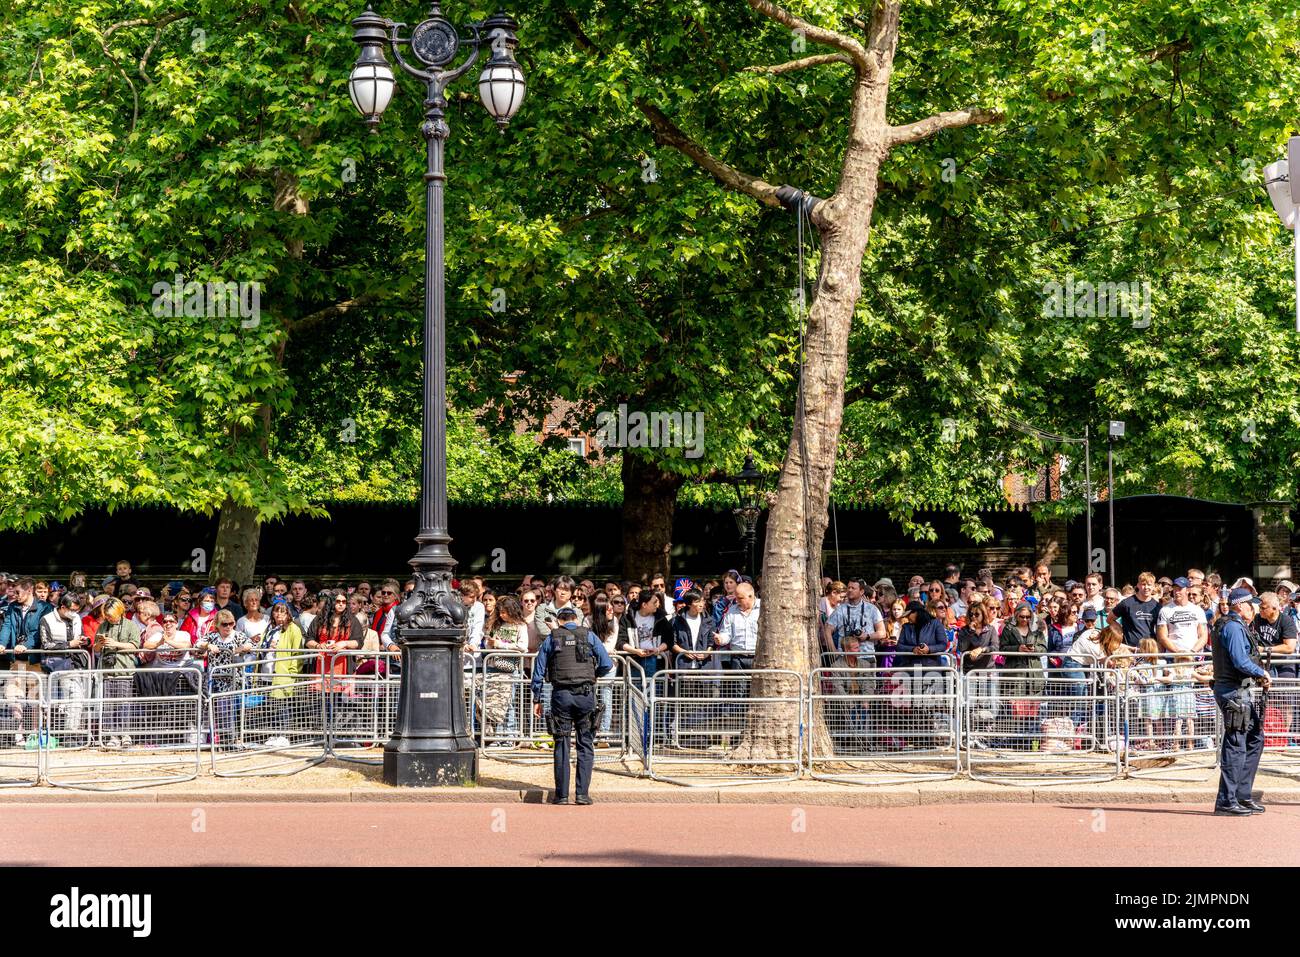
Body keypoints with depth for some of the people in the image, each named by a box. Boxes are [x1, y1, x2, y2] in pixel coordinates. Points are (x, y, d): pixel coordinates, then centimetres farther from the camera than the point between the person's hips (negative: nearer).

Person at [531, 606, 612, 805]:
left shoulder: (551, 639, 9)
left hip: (561, 694, 0)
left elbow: (538, 672, 8)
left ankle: (562, 794, 4)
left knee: (562, 746, 6)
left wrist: (536, 700, 13)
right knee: (586, 745, 6)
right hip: (585, 694, 0)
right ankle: (583, 793, 0)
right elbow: (607, 665, 2)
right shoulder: (589, 636, 8)